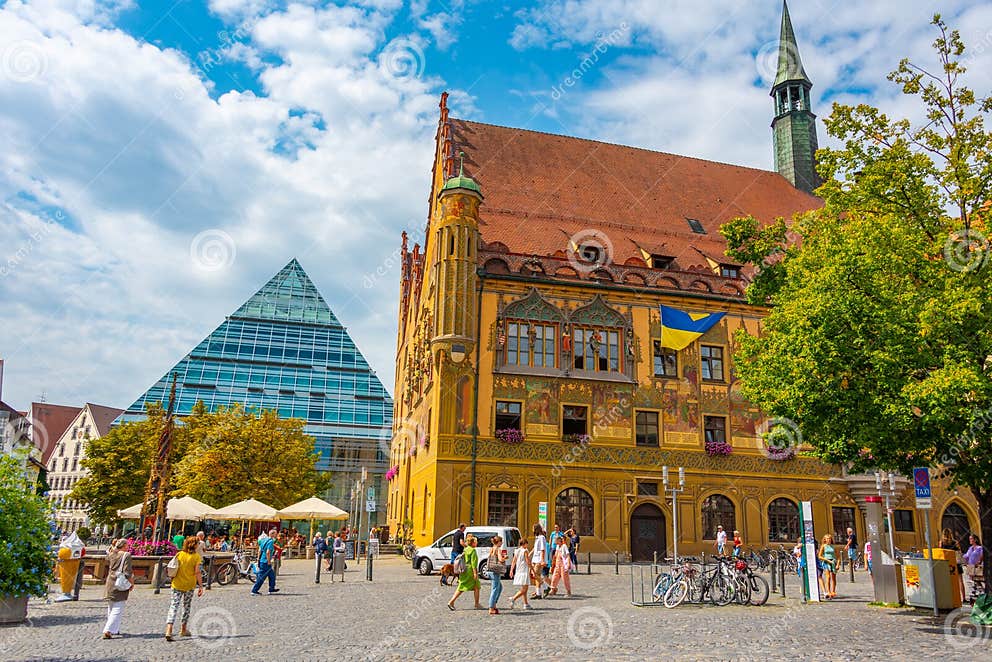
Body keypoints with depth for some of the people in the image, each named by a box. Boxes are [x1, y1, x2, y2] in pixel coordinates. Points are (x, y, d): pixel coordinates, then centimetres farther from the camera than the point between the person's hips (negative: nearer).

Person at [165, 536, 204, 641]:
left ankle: (169, 631, -16)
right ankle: (183, 630, 27)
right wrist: (200, 586, -7)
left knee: (174, 606, -1)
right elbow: (198, 572, -12)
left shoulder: (179, 554, 2)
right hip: (189, 585, -2)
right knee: (187, 607, 16)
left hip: (177, 584, 2)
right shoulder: (197, 557, -7)